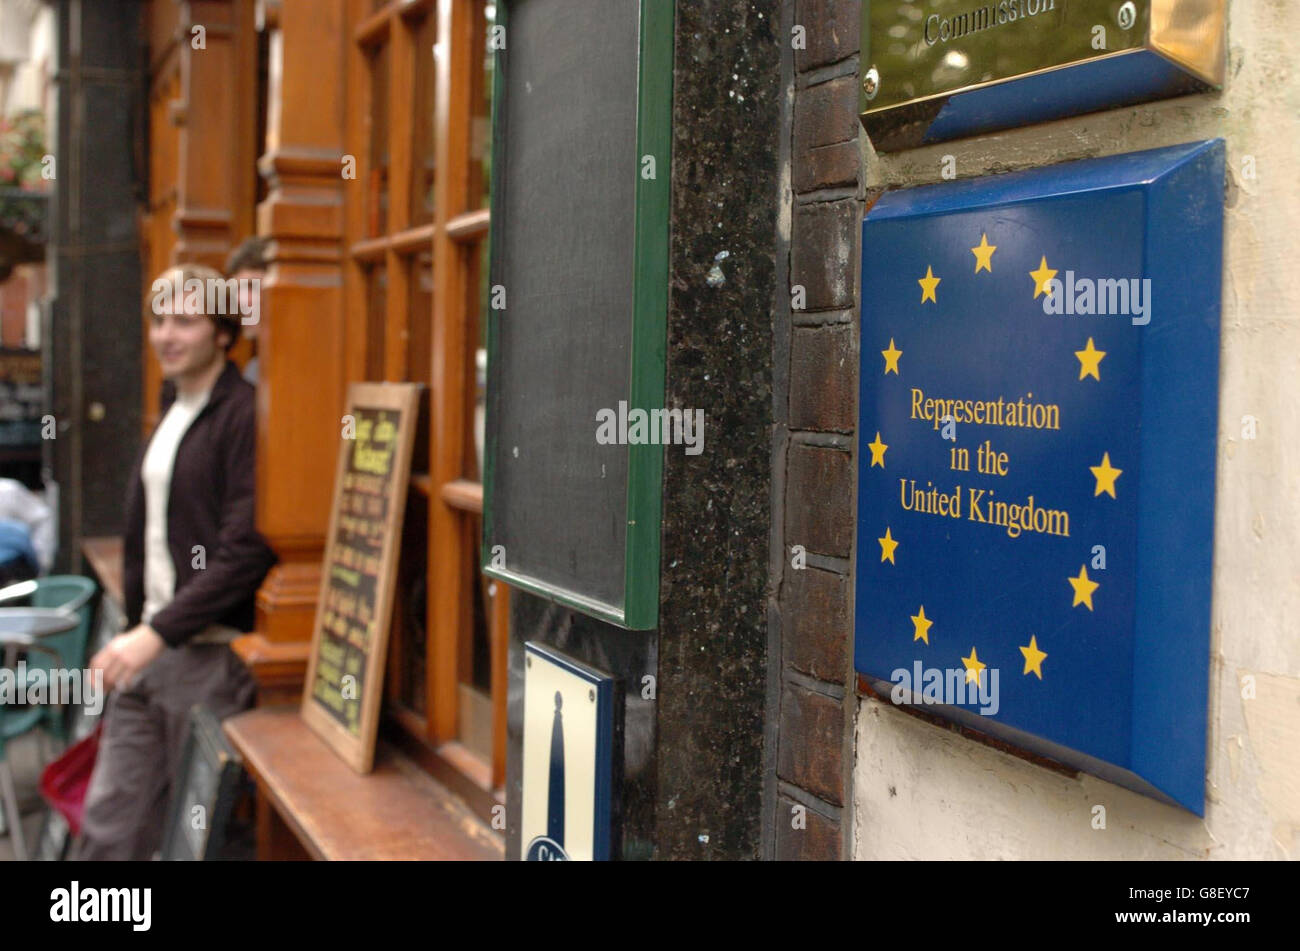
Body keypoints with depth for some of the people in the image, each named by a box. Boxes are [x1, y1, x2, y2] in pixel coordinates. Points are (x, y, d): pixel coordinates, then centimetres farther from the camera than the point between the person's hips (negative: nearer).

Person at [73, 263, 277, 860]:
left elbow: (247, 551, -19)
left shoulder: (243, 416, -11)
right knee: (109, 822, 9)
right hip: (148, 645, 8)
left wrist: (159, 632, -20)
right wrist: (136, 625, 12)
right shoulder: (173, 412, 16)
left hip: (211, 654, -8)